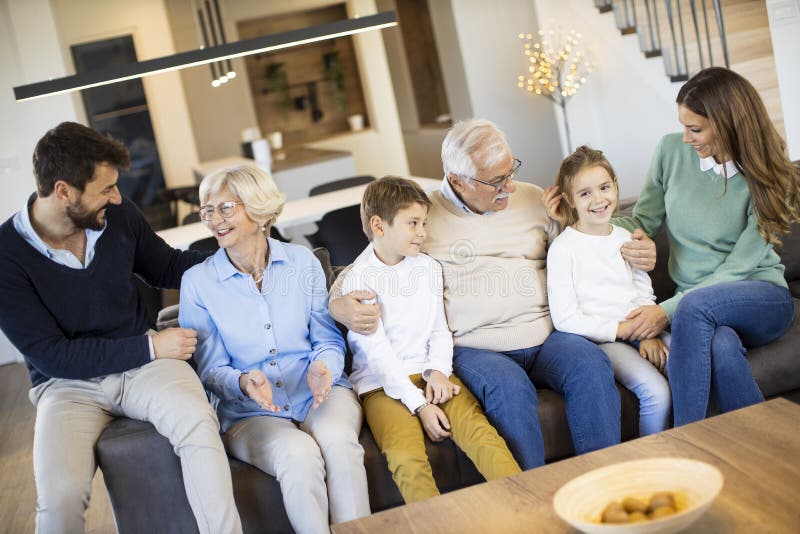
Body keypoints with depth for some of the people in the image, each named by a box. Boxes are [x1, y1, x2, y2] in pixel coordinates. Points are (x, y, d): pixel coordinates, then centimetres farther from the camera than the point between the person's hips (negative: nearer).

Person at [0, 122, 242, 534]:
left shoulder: (118, 214, -2)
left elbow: (166, 267, 18)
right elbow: (51, 356, -13)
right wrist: (150, 347, -16)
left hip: (143, 361, 3)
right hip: (68, 382, -2)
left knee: (198, 422, -31)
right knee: (60, 498, -29)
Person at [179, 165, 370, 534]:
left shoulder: (303, 262, 6)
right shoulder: (197, 282, 1)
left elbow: (329, 340, 7)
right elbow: (210, 370, 1)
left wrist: (321, 368, -16)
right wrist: (244, 382, -21)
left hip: (319, 393, 2)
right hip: (248, 413, -1)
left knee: (335, 438, -33)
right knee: (297, 454, -33)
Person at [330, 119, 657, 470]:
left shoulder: (534, 199, 16)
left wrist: (635, 254, 5)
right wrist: (341, 306, -15)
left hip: (545, 336, 4)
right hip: (473, 348, -3)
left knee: (589, 362, -27)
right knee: (509, 386, -35)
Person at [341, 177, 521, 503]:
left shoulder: (429, 268, 14)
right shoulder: (357, 280, -5)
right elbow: (377, 352, -10)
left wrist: (438, 371, -5)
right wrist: (419, 405, -16)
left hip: (430, 373, 4)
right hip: (383, 385, -4)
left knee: (480, 432, -22)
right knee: (407, 458, -29)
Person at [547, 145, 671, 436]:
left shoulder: (625, 237, 14)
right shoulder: (563, 248, -7)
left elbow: (644, 292, 15)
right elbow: (565, 319, -11)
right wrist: (622, 329, -13)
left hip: (636, 331, 6)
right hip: (600, 340, -6)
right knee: (656, 392, -25)